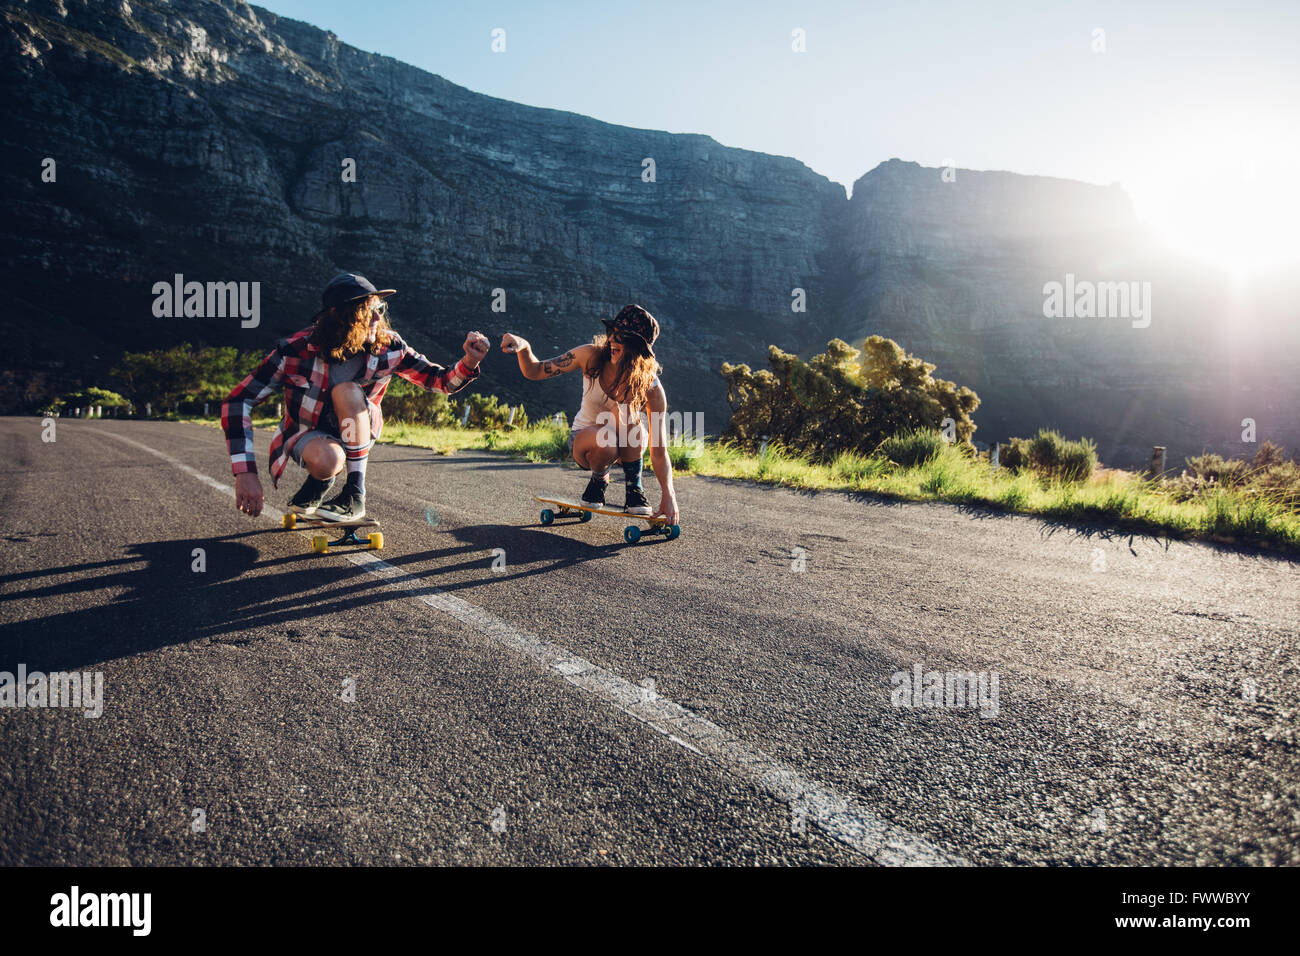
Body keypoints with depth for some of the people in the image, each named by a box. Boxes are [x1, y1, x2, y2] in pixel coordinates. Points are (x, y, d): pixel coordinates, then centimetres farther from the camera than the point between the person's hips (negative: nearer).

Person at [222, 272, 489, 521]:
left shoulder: (388, 346, -17)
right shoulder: (295, 351, -25)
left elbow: (439, 380, -10)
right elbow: (238, 402, -20)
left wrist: (469, 362, -33)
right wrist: (245, 472, -28)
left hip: (355, 433, 2)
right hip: (309, 434, -2)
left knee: (347, 391, -32)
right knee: (326, 460, -38)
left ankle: (355, 496, -23)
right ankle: (321, 479, 2)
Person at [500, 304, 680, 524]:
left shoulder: (651, 388, -23)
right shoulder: (591, 356, -19)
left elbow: (659, 450, -23)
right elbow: (534, 372, -14)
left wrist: (668, 494, -33)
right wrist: (523, 347, -35)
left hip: (629, 445, -1)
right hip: (584, 439, 1)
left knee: (623, 412, -34)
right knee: (604, 442, -36)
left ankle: (633, 488, -16)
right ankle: (599, 479, 1)